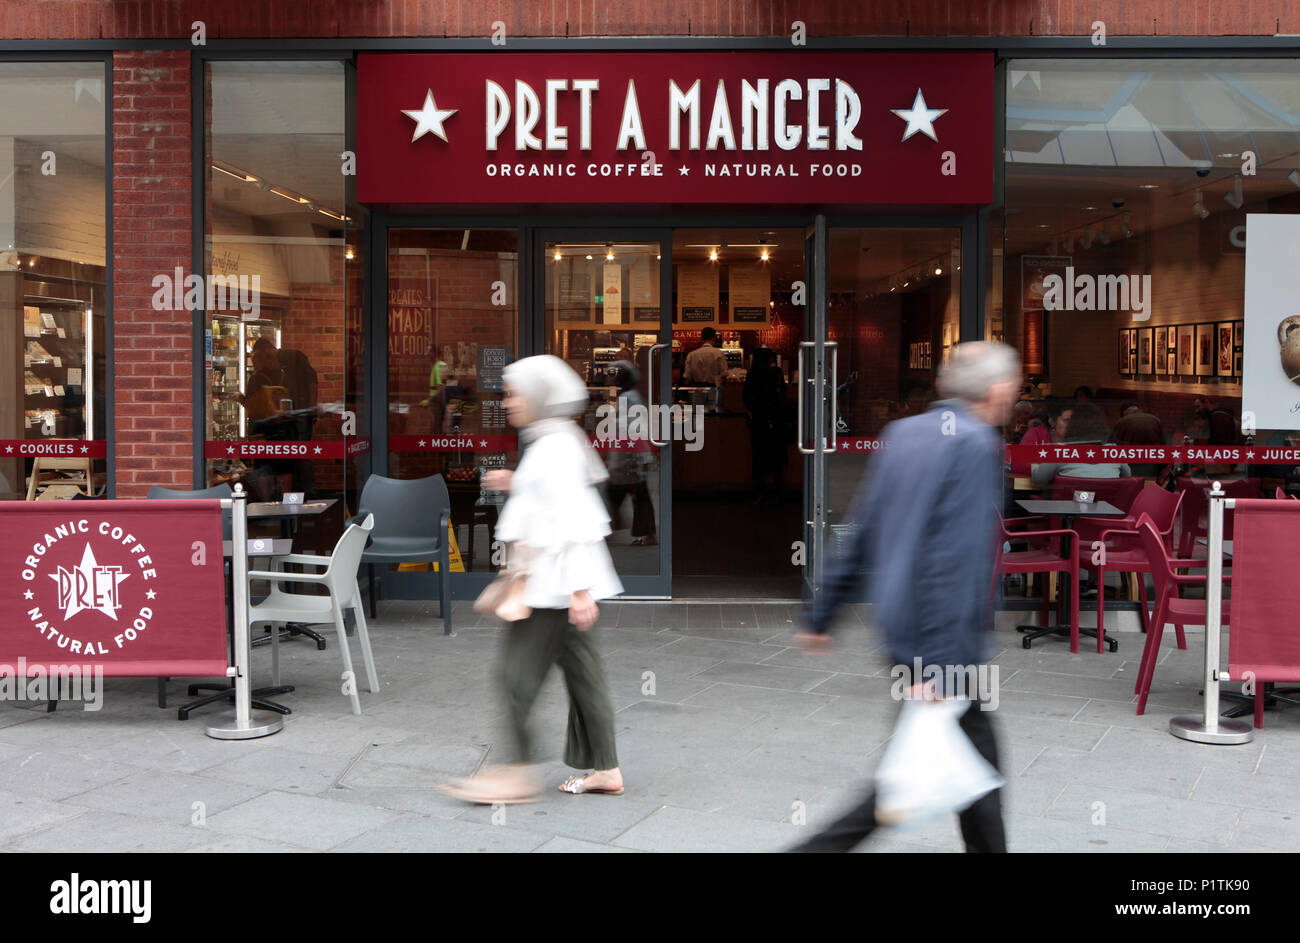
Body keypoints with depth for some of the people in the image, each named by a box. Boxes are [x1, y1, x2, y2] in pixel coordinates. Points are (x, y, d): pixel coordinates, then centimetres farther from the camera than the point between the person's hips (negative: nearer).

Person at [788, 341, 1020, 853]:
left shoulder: (902, 432, 9)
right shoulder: (974, 446, -16)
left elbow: (856, 535, 12)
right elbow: (955, 563, -23)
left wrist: (820, 615, 17)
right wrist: (938, 667, -24)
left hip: (897, 629, 9)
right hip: (939, 638, -9)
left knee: (976, 755, 19)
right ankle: (821, 847, 2)